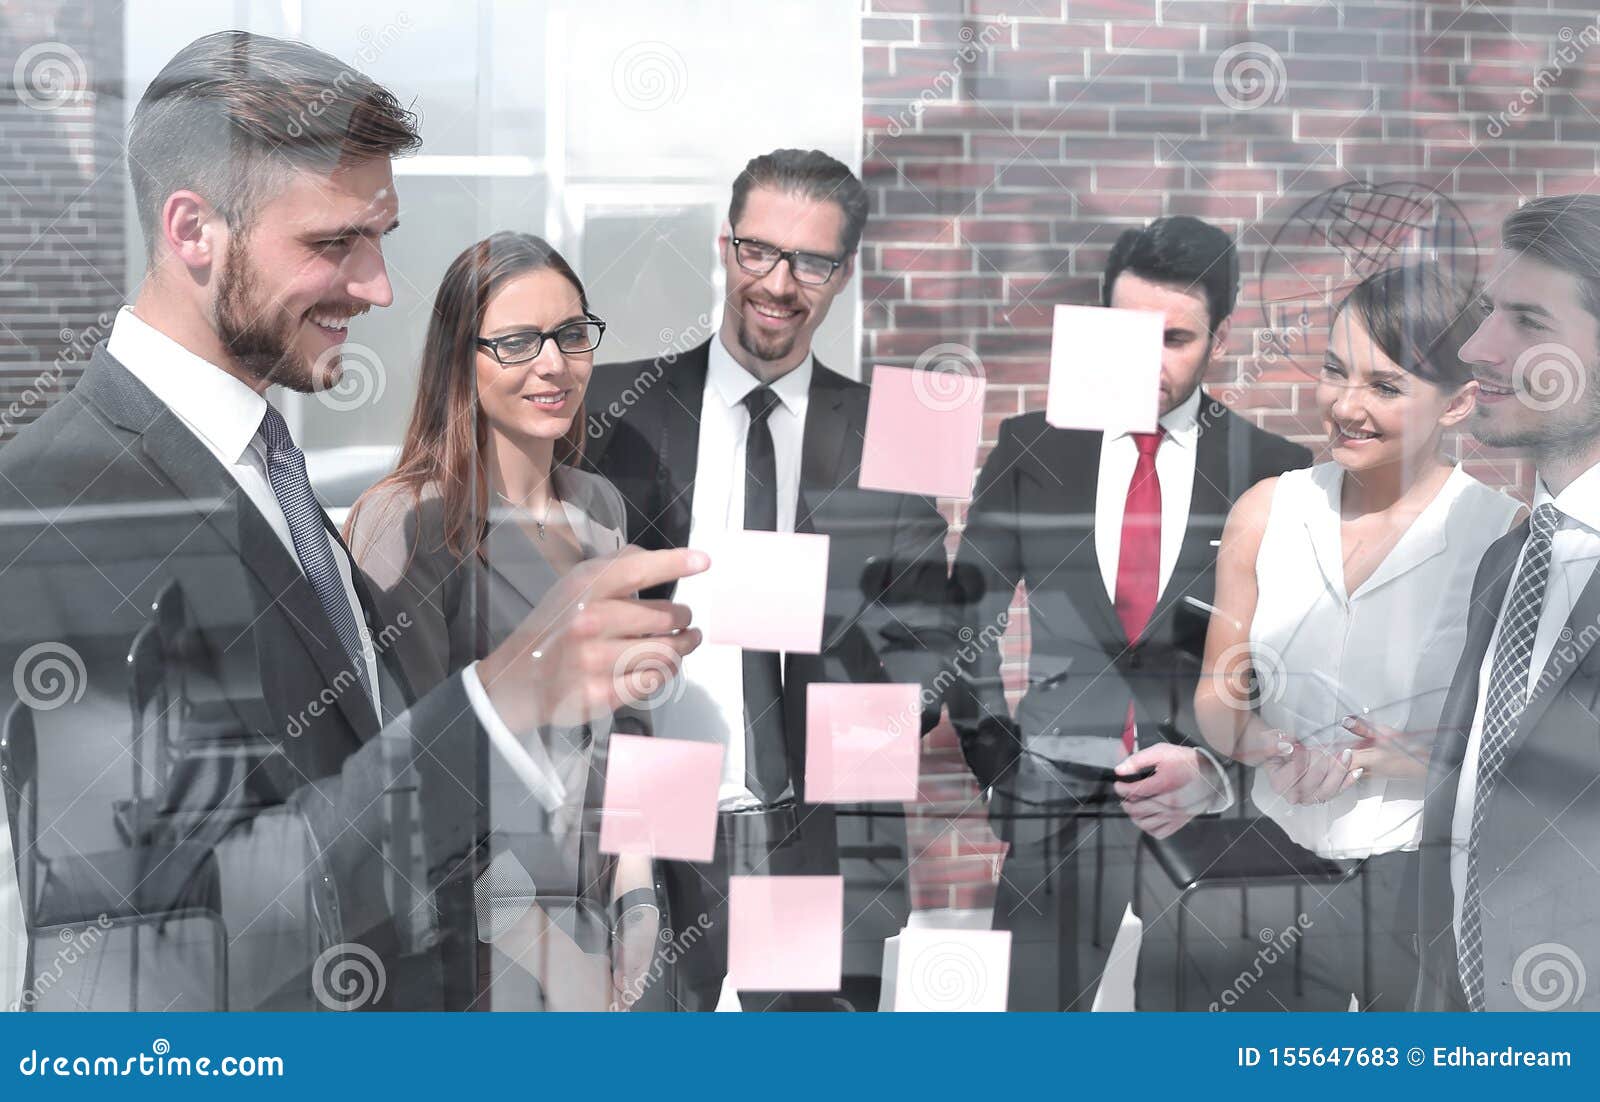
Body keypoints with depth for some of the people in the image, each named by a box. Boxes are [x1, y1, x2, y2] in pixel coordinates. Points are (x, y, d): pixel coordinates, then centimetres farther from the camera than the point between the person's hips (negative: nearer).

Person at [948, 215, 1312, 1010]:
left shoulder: (1274, 472, 0)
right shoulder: (1031, 447, 4)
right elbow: (967, 615, 10)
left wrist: (1217, 767, -16)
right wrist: (992, 756, 4)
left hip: (1214, 798, 0)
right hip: (1054, 796, 1)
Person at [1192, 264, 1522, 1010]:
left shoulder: (1508, 539, -13)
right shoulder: (1267, 512, -2)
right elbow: (1216, 696, 6)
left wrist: (1422, 759, -22)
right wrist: (1265, 746, -14)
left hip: (1424, 882, -3)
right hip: (1278, 860, 3)